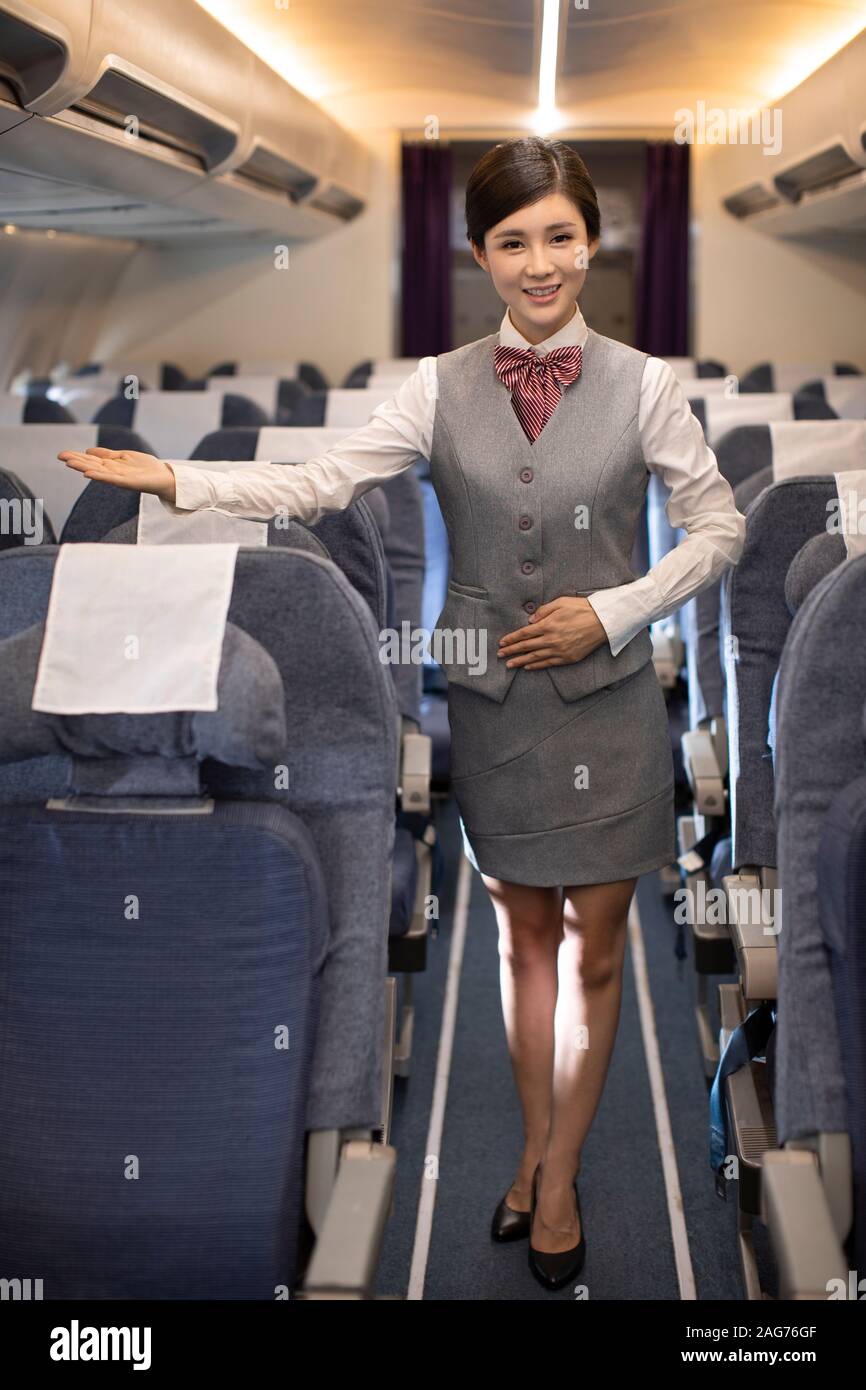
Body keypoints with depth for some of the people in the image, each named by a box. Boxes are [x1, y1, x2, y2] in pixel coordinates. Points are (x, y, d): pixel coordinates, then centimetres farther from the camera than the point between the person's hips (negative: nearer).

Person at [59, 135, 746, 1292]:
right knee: (524, 934, 16)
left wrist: (612, 611, -12)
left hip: (606, 700, -1)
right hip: (491, 700, 1)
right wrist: (174, 480, -20)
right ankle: (537, 1147, 34)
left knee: (593, 947, 8)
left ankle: (561, 1170, 26)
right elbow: (324, 484, -9)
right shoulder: (443, 386, -2)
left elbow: (720, 525, 0)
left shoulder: (641, 384, -5)